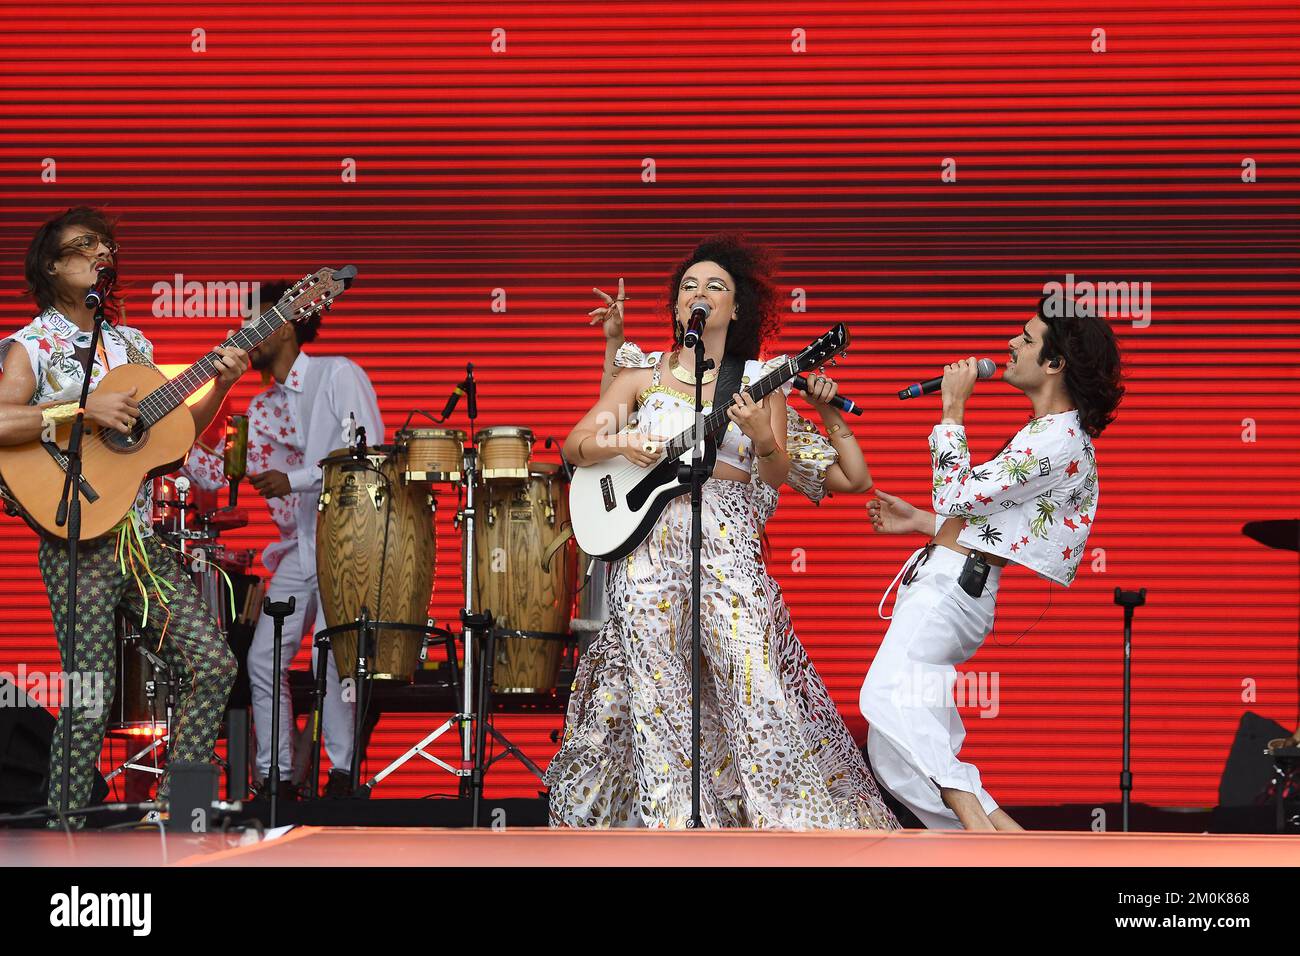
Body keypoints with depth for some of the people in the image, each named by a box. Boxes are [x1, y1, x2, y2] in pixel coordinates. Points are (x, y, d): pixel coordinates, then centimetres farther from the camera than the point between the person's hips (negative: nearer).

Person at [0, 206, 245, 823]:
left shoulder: (132, 344, 17)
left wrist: (220, 389, 4)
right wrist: (87, 409, -22)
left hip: (140, 538, 6)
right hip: (78, 541, -6)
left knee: (213, 663, -3)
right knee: (91, 698, -9)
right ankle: (65, 834, 2)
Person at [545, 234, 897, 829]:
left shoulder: (759, 380, 11)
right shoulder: (645, 373, 13)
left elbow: (779, 476, 4)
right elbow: (574, 444, 11)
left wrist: (761, 438, -16)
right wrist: (618, 445, -9)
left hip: (728, 545, -1)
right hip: (647, 541, 1)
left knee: (754, 676, -12)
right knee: (658, 693, -4)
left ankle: (795, 815, -7)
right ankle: (677, 823, 0)